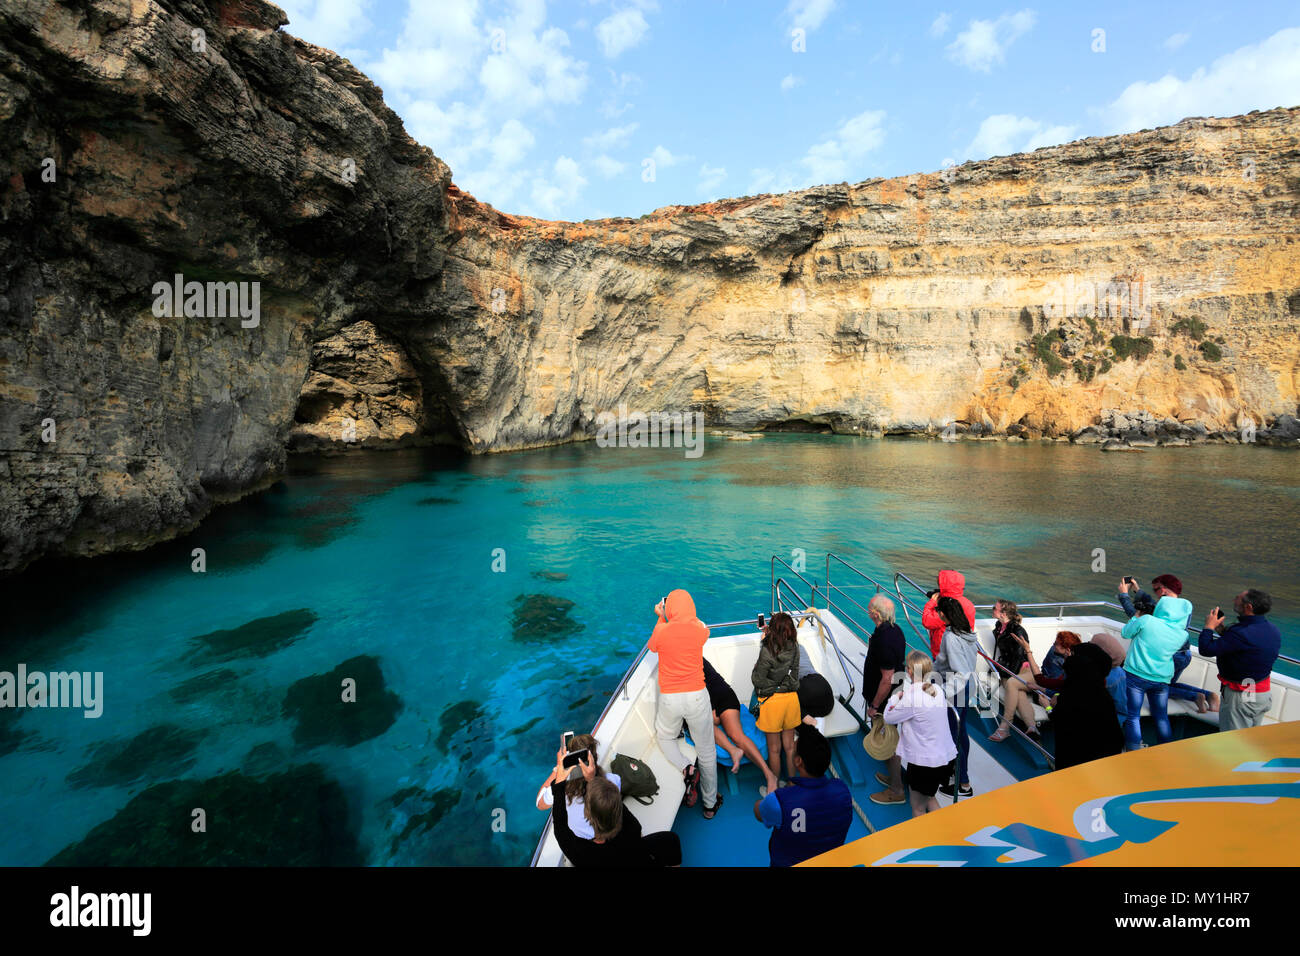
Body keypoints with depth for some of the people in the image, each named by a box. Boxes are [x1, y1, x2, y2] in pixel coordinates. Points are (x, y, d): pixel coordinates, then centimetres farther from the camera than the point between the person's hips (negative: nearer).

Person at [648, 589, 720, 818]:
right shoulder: (700, 629, -10)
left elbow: (652, 646, 11)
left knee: (665, 737, 27)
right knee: (706, 750, 17)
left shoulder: (662, 631, -12)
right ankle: (710, 804, 28)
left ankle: (687, 769, 1)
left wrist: (661, 618, 16)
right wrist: (685, 616, 21)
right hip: (696, 696, 1)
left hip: (669, 698, -1)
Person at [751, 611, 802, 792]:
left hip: (772, 700, -5)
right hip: (791, 697, 5)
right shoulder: (794, 648, -8)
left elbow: (758, 680, -18)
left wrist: (756, 668, 1)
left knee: (774, 748, 12)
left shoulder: (767, 651, -24)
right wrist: (767, 637, 11)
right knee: (789, 745, 20)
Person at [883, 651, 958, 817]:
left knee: (918, 809, 12)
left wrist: (896, 696, 4)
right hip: (946, 757, 8)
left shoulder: (911, 697, -24)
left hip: (924, 762, -8)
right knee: (929, 798, 29)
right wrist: (903, 694, 3)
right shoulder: (936, 690, -1)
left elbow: (888, 718, -10)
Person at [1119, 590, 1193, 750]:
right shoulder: (1182, 635, -3)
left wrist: (1137, 617, 13)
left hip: (1136, 676, -4)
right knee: (1161, 716, 21)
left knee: (1133, 716, 2)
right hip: (1162, 679, 4)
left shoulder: (1147, 621, -16)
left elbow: (1125, 633, -2)